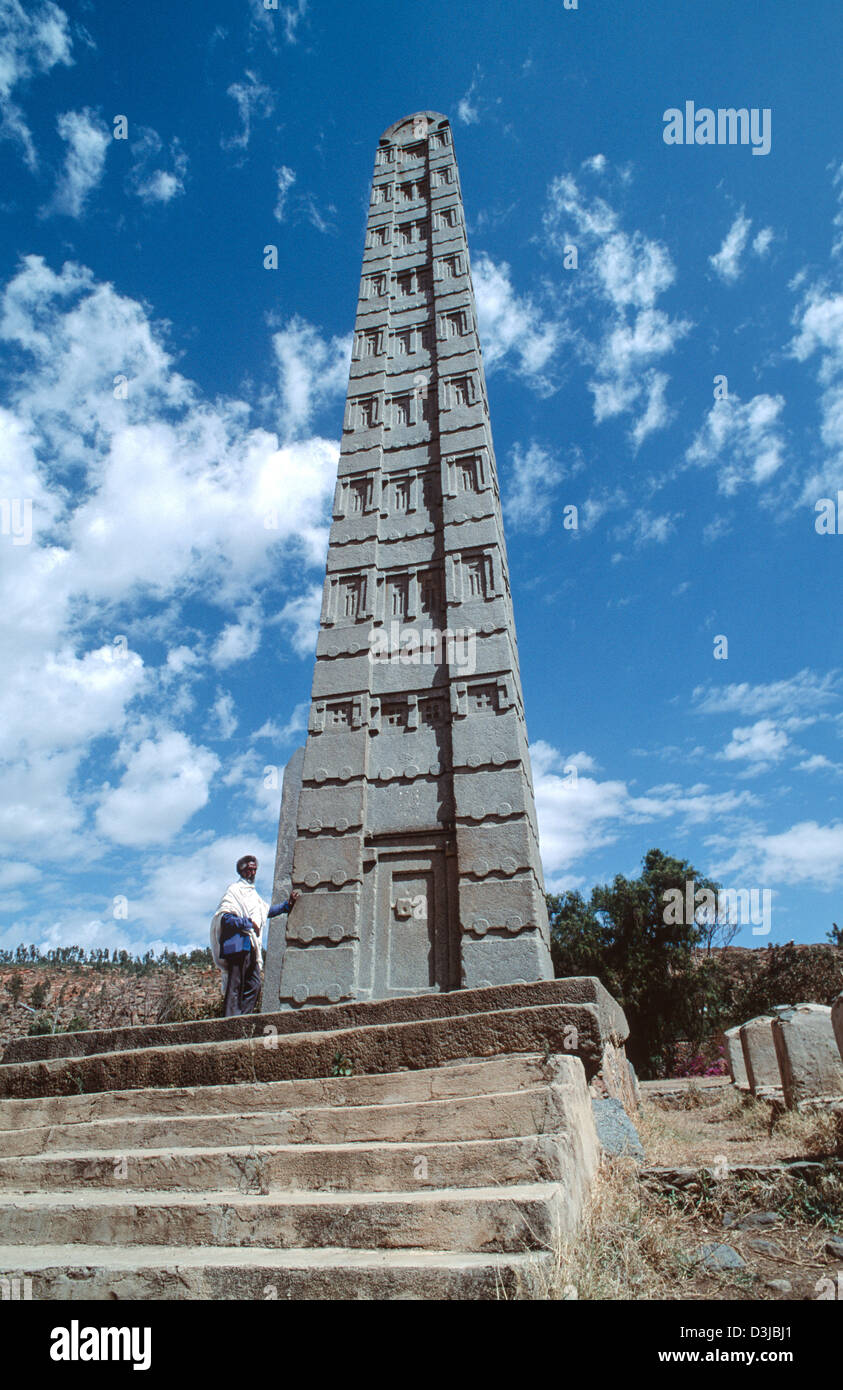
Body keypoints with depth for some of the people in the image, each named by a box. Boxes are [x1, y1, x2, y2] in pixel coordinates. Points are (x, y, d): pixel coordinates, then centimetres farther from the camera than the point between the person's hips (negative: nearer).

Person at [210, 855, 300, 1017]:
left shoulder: (252, 892, 25)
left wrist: (287, 904, 29)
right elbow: (225, 917, -12)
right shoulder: (234, 889, -1)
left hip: (251, 945, 9)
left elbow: (267, 910, 38)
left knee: (254, 985, 6)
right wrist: (248, 923, -12)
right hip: (238, 944, -9)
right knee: (235, 985, -11)